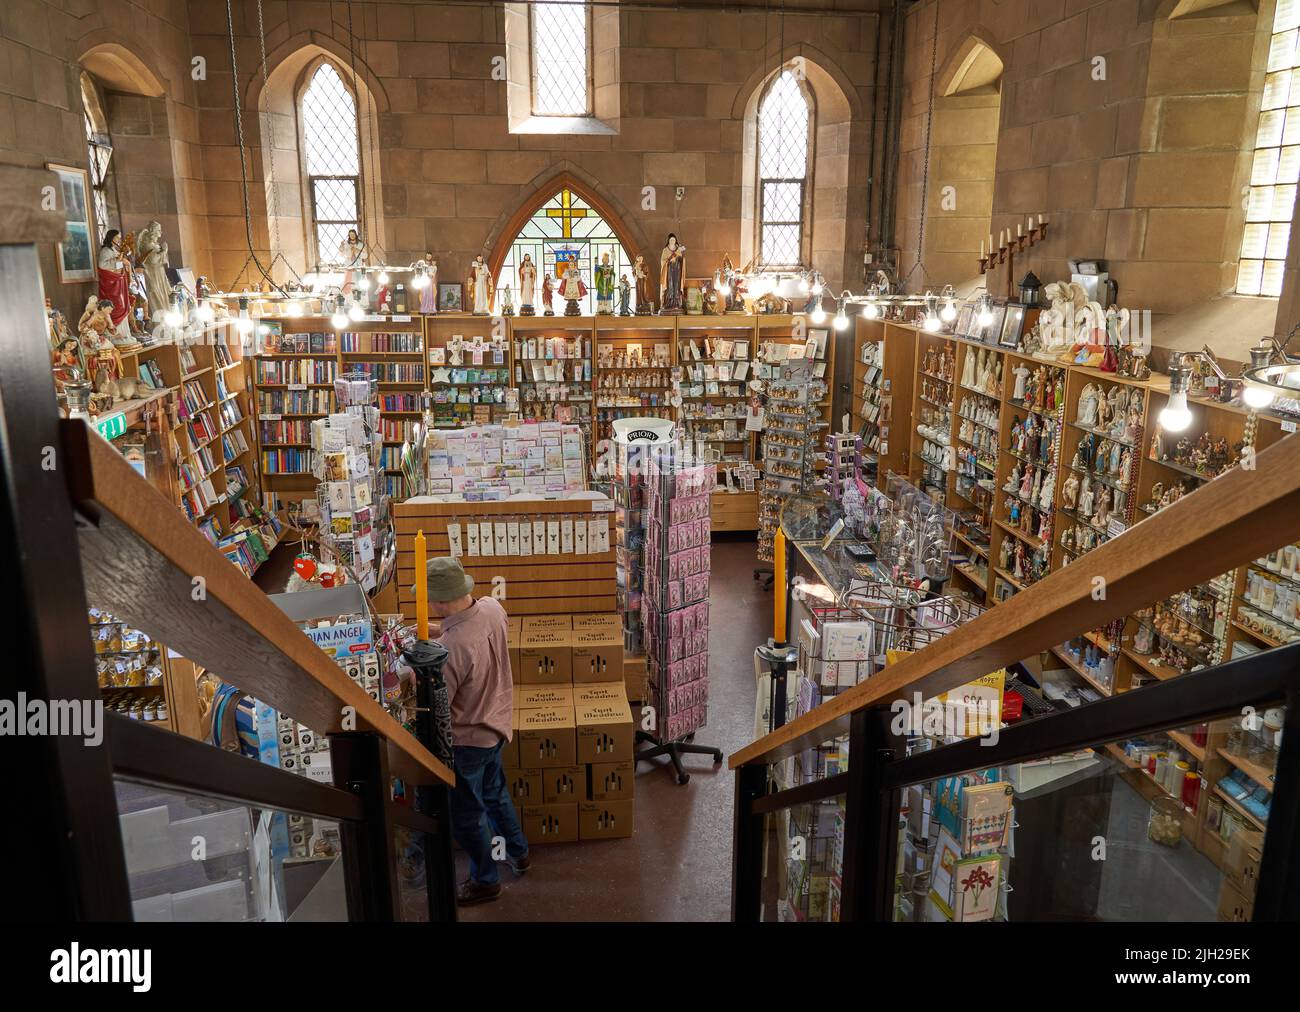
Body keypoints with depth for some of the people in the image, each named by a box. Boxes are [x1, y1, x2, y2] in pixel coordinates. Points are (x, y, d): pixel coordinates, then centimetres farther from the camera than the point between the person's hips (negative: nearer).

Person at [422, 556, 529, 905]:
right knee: (495, 792, 30)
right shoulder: (493, 609, -14)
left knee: (465, 815, 15)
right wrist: (440, 632, 1)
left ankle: (485, 881, 34)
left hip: (466, 740, -8)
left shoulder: (449, 648, -37)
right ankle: (518, 853, 49)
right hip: (495, 725, 8)